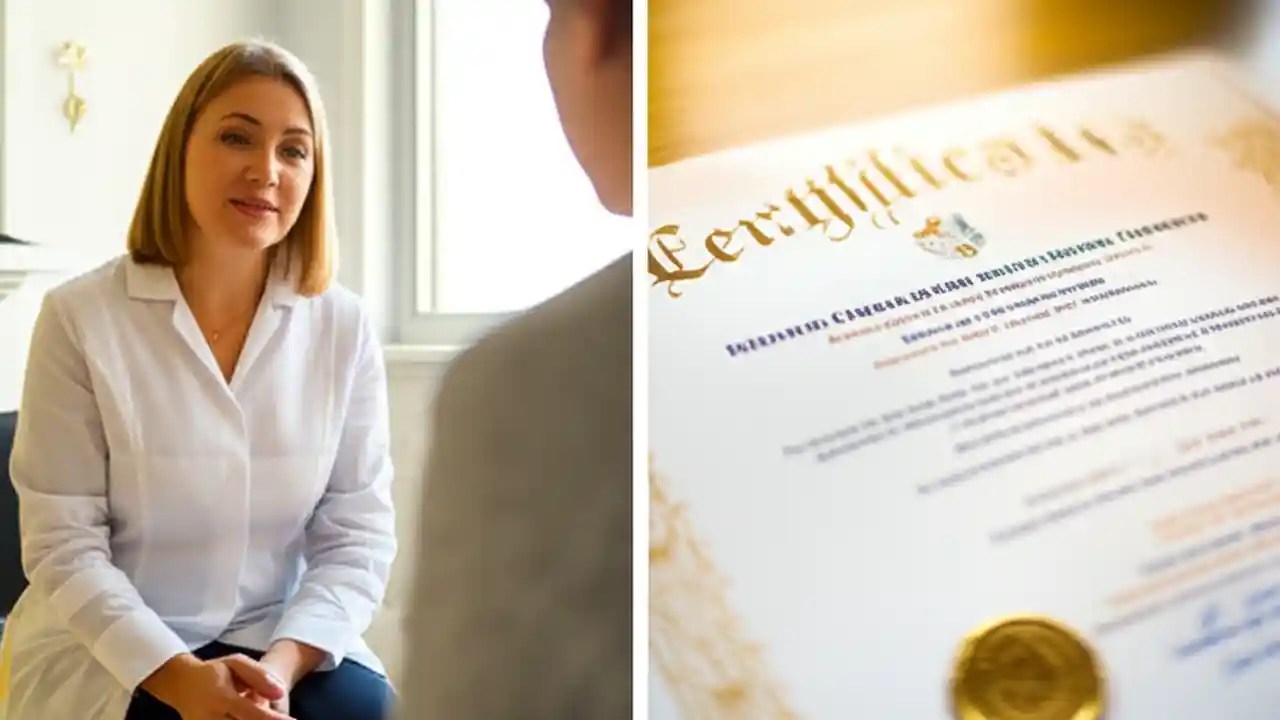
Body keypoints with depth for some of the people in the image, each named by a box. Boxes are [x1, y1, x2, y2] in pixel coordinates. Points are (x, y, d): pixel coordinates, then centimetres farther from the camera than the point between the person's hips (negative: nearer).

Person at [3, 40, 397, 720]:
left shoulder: (343, 326, -2)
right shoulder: (80, 318, -8)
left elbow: (359, 532, -2)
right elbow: (63, 543, -9)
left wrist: (285, 659, -17)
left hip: (278, 640, 3)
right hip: (106, 654, -3)